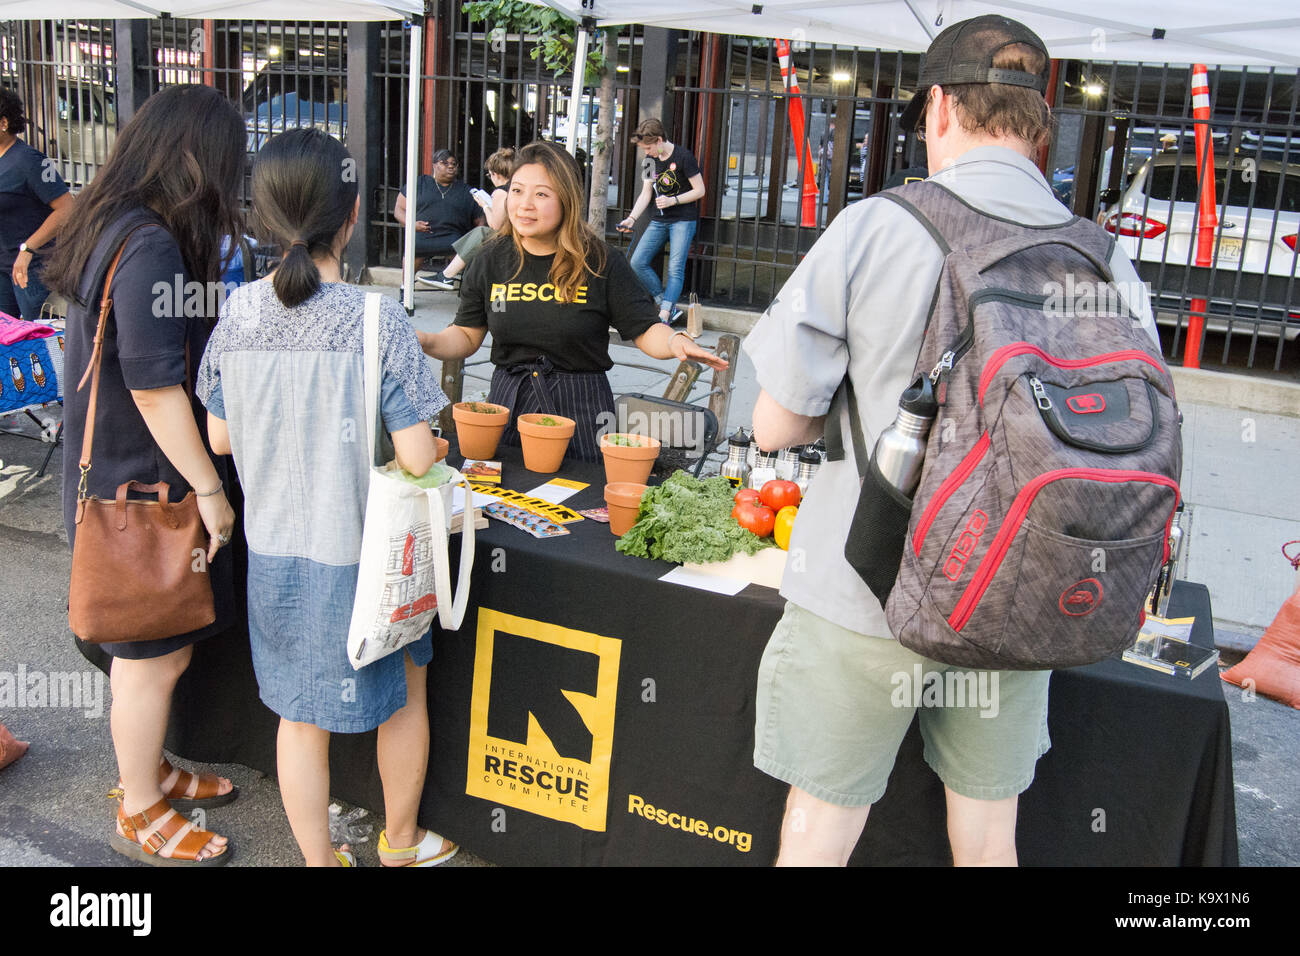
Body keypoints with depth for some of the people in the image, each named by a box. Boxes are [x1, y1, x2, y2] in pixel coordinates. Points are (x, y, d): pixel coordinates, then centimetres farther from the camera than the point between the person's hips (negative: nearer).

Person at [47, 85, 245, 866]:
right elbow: (155, 387, -25)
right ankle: (142, 815, 24)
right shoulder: (151, 250, -23)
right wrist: (208, 488, -18)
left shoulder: (115, 229, 8)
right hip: (147, 485, -9)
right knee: (155, 654, 6)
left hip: (125, 477, 9)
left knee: (156, 647, 22)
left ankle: (147, 769, 40)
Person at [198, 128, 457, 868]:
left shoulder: (239, 313, -7)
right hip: (364, 556, -3)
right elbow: (418, 457, -20)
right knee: (404, 692, 22)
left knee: (301, 716, 18)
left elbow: (219, 437, 2)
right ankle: (401, 843, 41)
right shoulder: (379, 322, -20)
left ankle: (320, 859, 34)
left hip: (276, 551, 4)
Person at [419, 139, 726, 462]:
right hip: (509, 403, 3)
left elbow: (645, 330, -4)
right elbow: (467, 336, 9)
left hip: (581, 410, -3)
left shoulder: (601, 263, -7)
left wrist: (675, 341, -25)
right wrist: (427, 341, -10)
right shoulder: (492, 260, 3)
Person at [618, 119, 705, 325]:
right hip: (659, 220, 7)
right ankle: (670, 307, 0)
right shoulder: (651, 160, 9)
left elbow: (700, 190, -9)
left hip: (684, 219, -7)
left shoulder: (683, 156, -11)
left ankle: (664, 317, -19)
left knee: (675, 269, -15)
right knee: (637, 262, -5)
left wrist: (673, 200, -17)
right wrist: (631, 218, 0)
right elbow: (646, 194, 12)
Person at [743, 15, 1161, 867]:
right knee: (989, 838, 23)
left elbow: (775, 427, -9)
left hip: (868, 599, -3)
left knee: (818, 835, 15)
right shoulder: (1106, 264, -5)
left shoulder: (874, 229, -14)